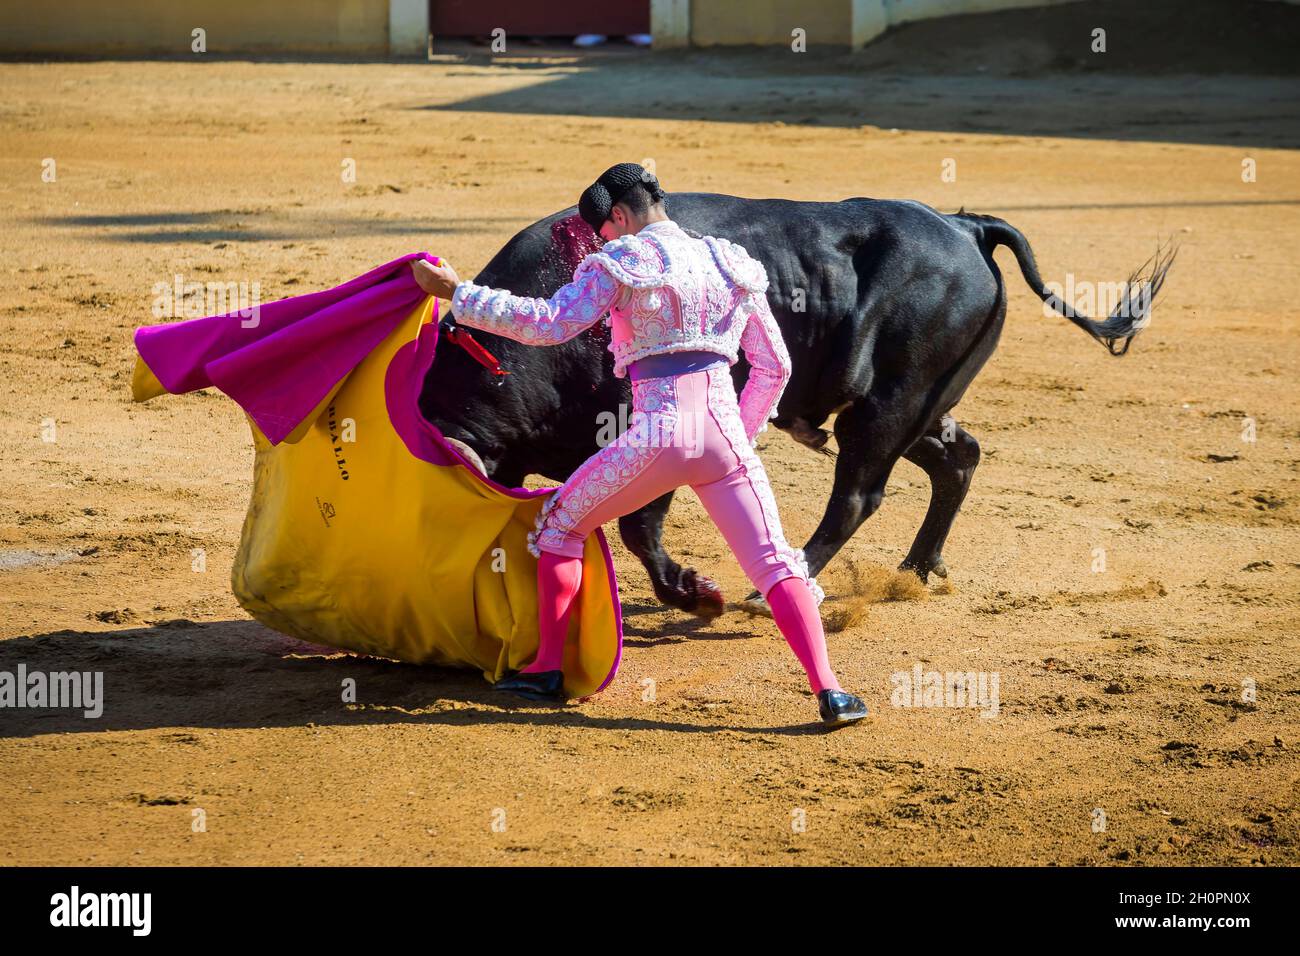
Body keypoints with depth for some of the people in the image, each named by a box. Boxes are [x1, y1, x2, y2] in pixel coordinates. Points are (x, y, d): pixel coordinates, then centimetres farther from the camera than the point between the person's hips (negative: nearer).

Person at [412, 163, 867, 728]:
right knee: (775, 565, 3)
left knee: (559, 525, 19)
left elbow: (550, 324, -10)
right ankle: (828, 691, -14)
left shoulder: (622, 262, 1)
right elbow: (774, 367, 19)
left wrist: (457, 293, -6)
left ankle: (548, 669, 19)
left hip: (657, 435, -3)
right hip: (724, 436, 3)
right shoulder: (730, 263, 16)